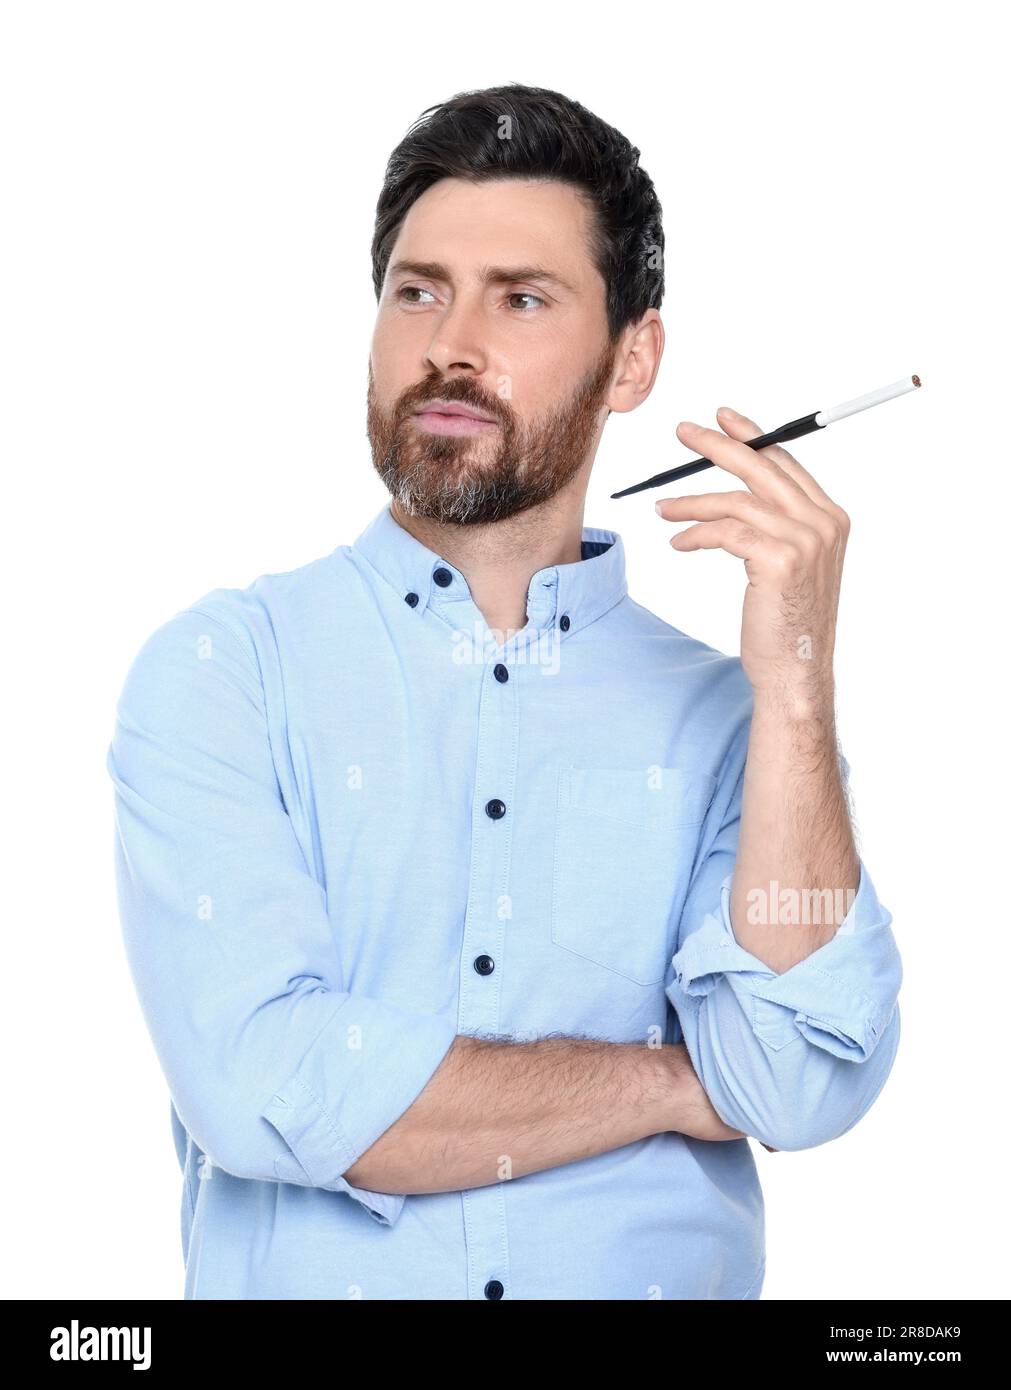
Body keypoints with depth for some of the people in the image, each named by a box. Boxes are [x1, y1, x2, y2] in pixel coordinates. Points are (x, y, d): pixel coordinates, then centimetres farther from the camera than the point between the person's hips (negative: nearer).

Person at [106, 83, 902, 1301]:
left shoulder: (722, 711, 3)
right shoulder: (222, 668, -2)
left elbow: (801, 1088, -9)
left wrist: (797, 683, -13)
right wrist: (669, 1083, -5)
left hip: (667, 1277, 1)